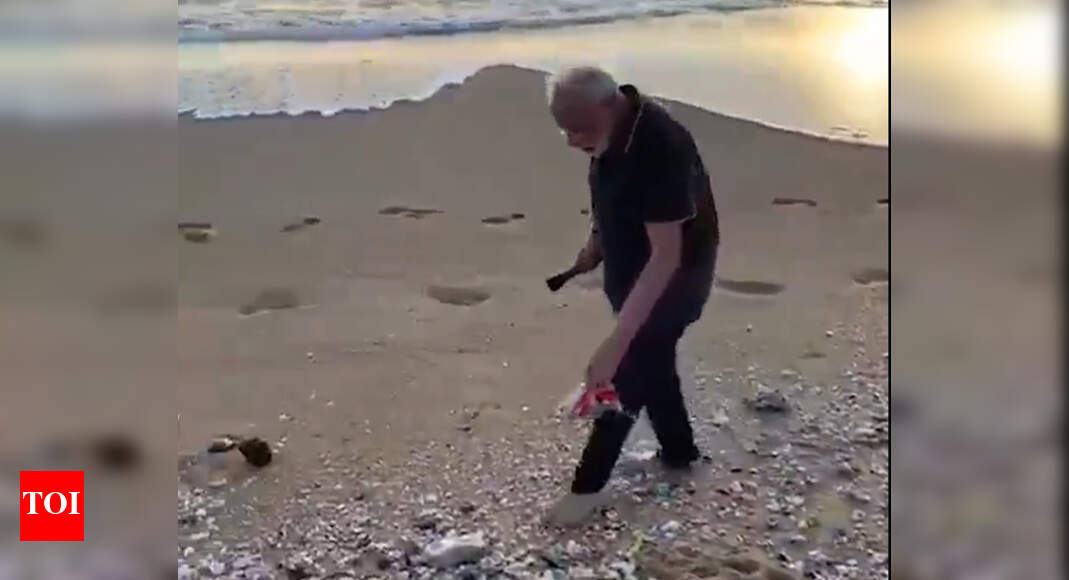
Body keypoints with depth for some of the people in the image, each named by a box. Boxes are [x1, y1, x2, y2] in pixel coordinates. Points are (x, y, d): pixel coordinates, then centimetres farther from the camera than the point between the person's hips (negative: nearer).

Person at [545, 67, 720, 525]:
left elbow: (667, 256, -38)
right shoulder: (609, 131, -9)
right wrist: (595, 244, -1)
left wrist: (616, 341, -41)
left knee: (628, 373, 1)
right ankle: (679, 452, 42)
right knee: (651, 362, 21)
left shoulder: (661, 148, -36)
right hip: (630, 269, 8)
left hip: (675, 276, -8)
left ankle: (589, 486, 17)